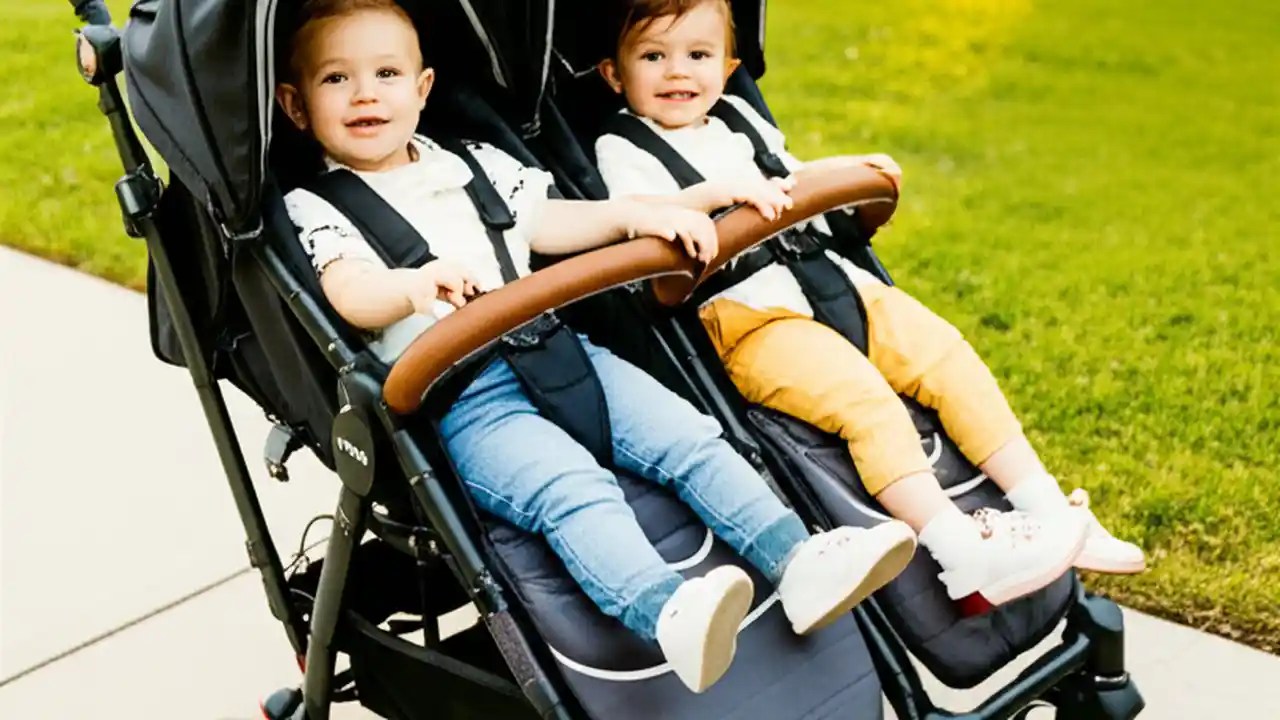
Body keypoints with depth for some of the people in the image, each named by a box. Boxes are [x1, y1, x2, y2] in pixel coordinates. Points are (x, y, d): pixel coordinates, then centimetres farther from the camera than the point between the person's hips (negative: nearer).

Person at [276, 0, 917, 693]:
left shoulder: (476, 168, 24)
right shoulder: (315, 210, 5)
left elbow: (548, 224, 20)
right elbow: (351, 297, -11)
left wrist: (637, 214, 4)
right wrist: (418, 284, -34)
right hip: (459, 400, -6)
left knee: (687, 435, -11)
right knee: (572, 487, -31)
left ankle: (798, 560, -17)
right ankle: (666, 613, -50)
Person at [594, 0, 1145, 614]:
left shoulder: (738, 119, 24)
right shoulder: (621, 149, 3)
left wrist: (845, 168, 22)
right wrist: (719, 192, -26)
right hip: (748, 318, -7)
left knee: (948, 356, -6)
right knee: (863, 397, -28)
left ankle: (1048, 512, -2)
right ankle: (964, 558, -32)